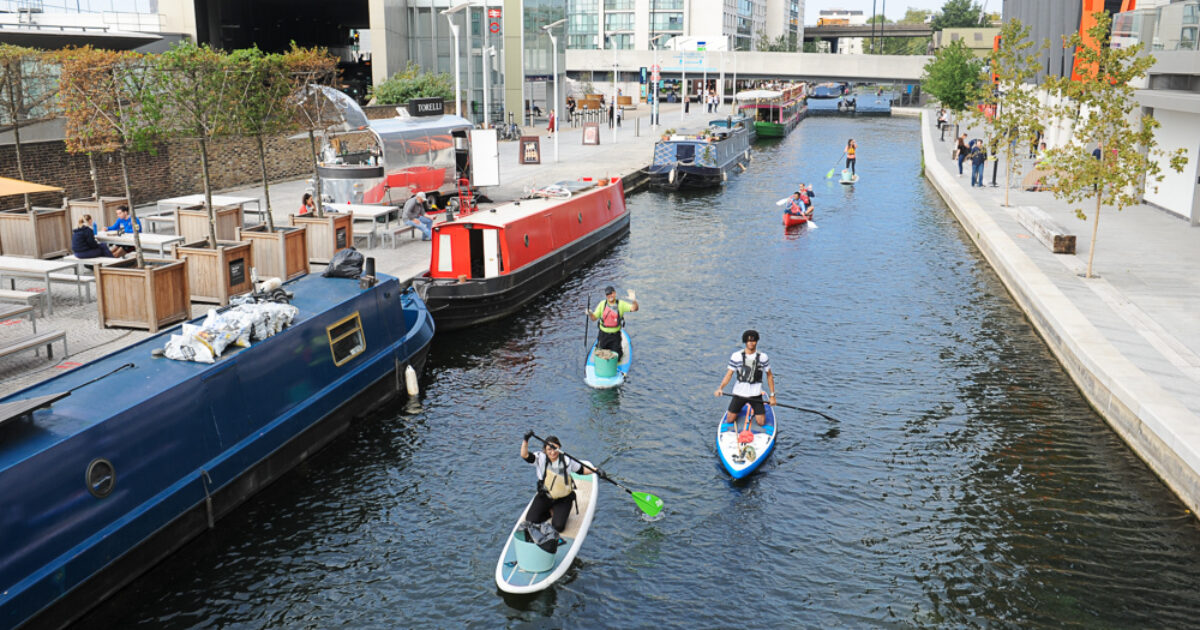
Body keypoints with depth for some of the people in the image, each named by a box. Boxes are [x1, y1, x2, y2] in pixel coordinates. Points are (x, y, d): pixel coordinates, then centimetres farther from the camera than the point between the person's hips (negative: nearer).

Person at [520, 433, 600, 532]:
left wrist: (595, 470, -10)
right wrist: (526, 440, -40)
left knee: (558, 527, -19)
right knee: (530, 521, -14)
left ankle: (558, 514, 16)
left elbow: (582, 470, 7)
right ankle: (551, 512, 13)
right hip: (544, 497, 1)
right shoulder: (541, 458, -9)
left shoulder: (566, 460, -6)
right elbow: (524, 455, -24)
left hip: (563, 500, -1)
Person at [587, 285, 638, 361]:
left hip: (615, 335, -1)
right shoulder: (602, 304, -2)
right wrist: (590, 314, -23)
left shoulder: (621, 304, -5)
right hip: (603, 334, 1)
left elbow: (634, 309, -18)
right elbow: (594, 318, -1)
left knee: (616, 358, 2)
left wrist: (634, 300, -37)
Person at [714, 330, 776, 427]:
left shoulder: (763, 357, -2)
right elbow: (729, 374, -6)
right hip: (739, 392, 0)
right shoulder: (736, 356, -4)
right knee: (730, 420, -2)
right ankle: (739, 409, 33)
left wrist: (772, 395, 3)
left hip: (755, 393, 0)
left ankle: (755, 410, 29)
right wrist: (720, 388, -21)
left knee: (761, 423, -6)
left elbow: (769, 375, 5)